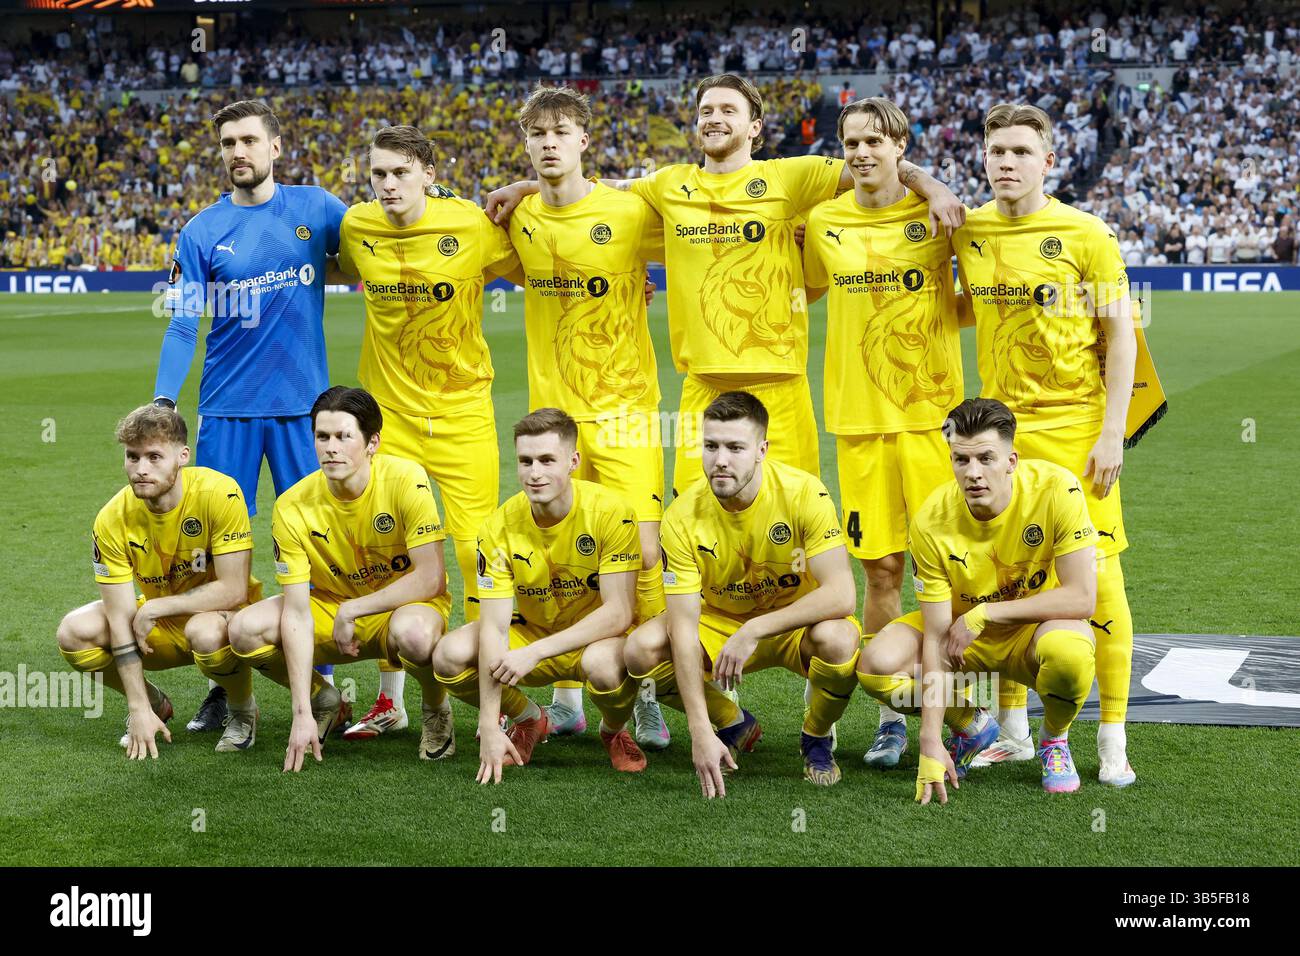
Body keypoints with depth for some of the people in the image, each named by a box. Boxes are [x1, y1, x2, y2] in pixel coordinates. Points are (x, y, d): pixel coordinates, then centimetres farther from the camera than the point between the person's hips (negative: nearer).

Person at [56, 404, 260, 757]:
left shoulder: (219, 493, -26)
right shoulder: (112, 520, -16)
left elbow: (234, 590, -26)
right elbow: (120, 618, -16)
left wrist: (154, 608, -21)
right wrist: (139, 707, -19)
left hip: (224, 615, -4)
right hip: (159, 625, 4)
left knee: (205, 631, -38)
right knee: (75, 632, -18)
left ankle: (243, 709, -4)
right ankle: (155, 703, 9)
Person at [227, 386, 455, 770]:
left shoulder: (406, 480, -23)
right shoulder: (293, 508, -18)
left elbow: (431, 580, -24)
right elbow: (297, 613, -20)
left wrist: (351, 611, -24)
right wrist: (302, 714, -25)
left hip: (404, 606, -3)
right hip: (330, 607, 3)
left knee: (413, 632, -39)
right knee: (246, 629, -21)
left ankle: (437, 709, -3)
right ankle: (324, 701, 9)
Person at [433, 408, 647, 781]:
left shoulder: (611, 512, -23)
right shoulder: (500, 527, -15)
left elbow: (618, 613, -25)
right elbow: (494, 625, -17)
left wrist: (534, 652, -33)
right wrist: (489, 725, -25)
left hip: (596, 637, -3)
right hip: (531, 631, 3)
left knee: (602, 662, -39)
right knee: (450, 654, -22)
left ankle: (614, 730, -1)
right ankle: (528, 720, 8)